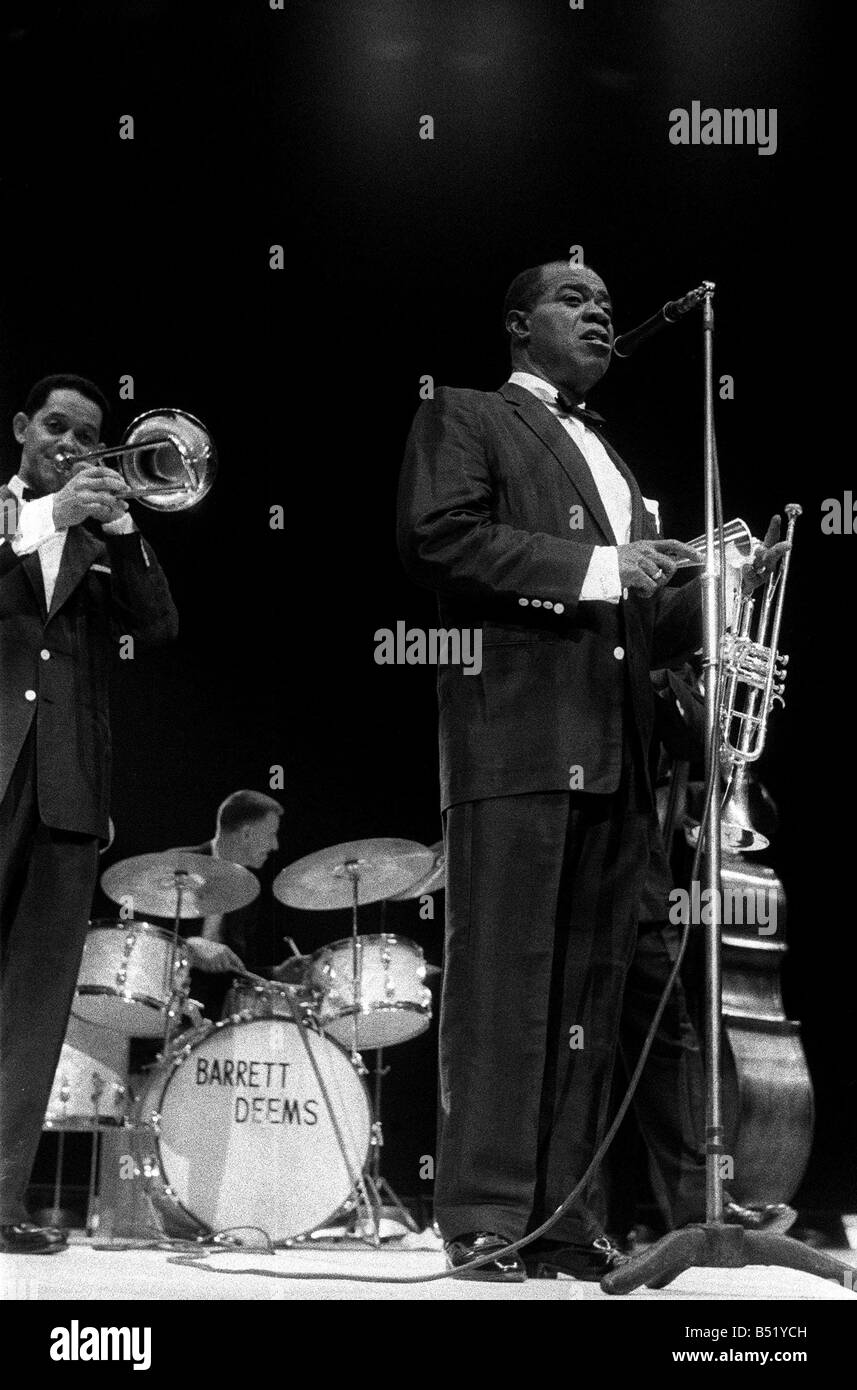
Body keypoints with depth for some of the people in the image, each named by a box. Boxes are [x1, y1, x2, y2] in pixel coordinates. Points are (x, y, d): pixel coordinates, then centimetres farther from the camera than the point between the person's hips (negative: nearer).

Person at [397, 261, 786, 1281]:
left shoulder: (612, 459, 30)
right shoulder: (463, 418, 9)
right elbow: (434, 536, -10)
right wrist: (594, 568, -12)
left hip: (615, 755, 7)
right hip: (515, 738, -7)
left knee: (589, 996, 4)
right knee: (502, 984, -9)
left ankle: (565, 1216, 7)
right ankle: (484, 1215, -6)